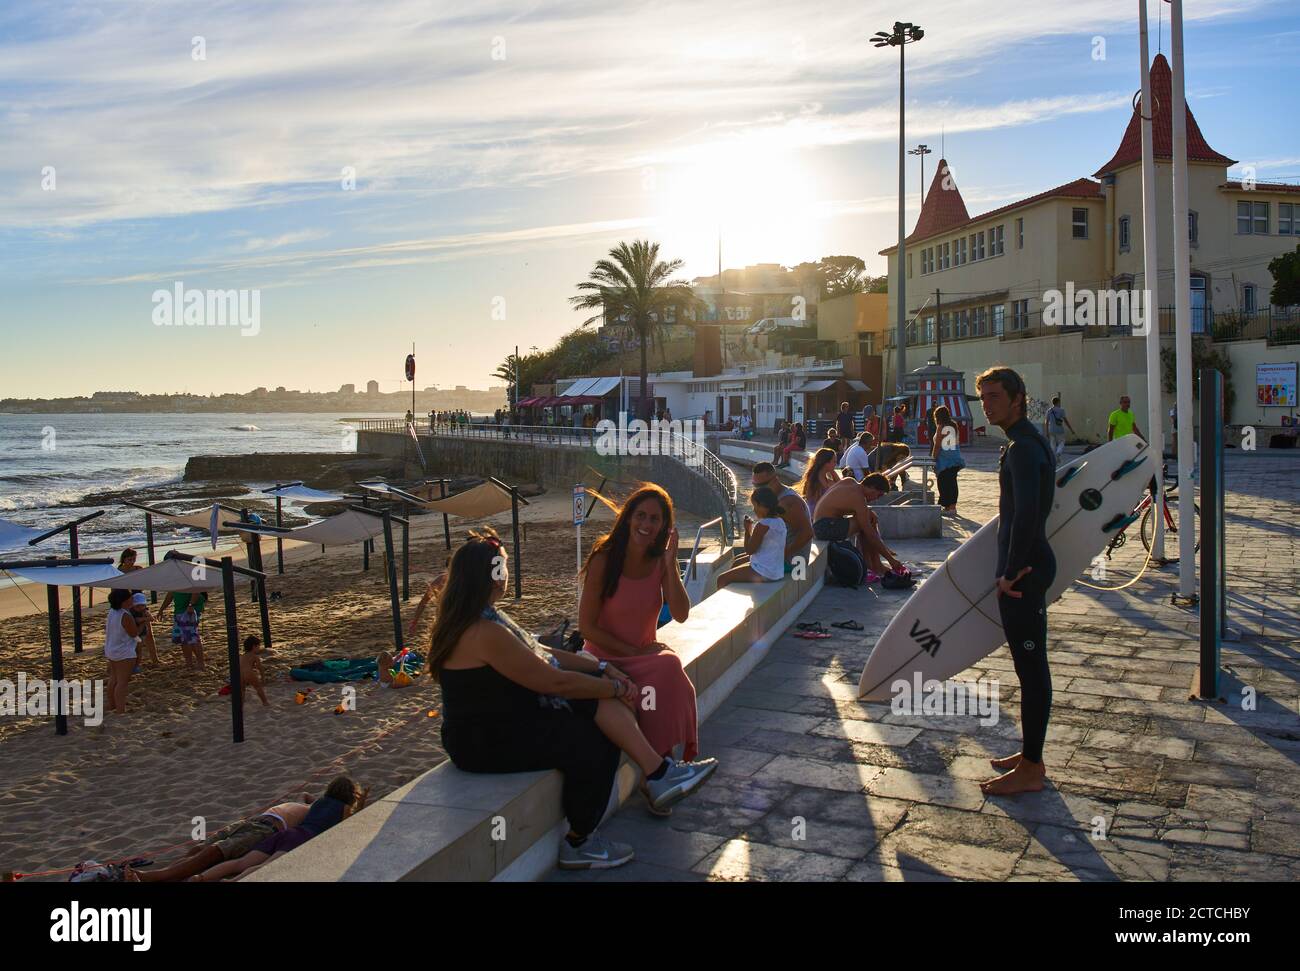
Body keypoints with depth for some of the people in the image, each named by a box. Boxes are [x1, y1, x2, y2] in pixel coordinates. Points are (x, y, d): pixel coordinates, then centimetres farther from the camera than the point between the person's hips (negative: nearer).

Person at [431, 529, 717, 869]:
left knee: (604, 699, -2)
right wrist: (617, 689, -11)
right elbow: (553, 680, -23)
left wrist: (602, 667, 3)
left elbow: (540, 655, 11)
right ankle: (579, 843, 5)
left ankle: (659, 774, -5)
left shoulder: (481, 617, 8)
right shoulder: (484, 633, -26)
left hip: (506, 719, 10)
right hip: (487, 741, -10)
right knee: (594, 744, -13)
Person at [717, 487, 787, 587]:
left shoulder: (762, 525, -21)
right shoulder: (780, 522, 6)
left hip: (763, 573, -10)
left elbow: (749, 550, -15)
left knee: (722, 579, -3)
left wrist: (747, 530, -6)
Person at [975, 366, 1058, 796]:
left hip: (1023, 571, -11)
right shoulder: (1025, 441, 16)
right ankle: (1031, 755, 28)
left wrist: (1011, 572, -21)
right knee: (1030, 665, 17)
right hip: (1029, 564, 11)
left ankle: (1030, 769, 5)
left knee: (1031, 667, -3)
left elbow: (1026, 515, -27)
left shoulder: (1022, 447, -18)